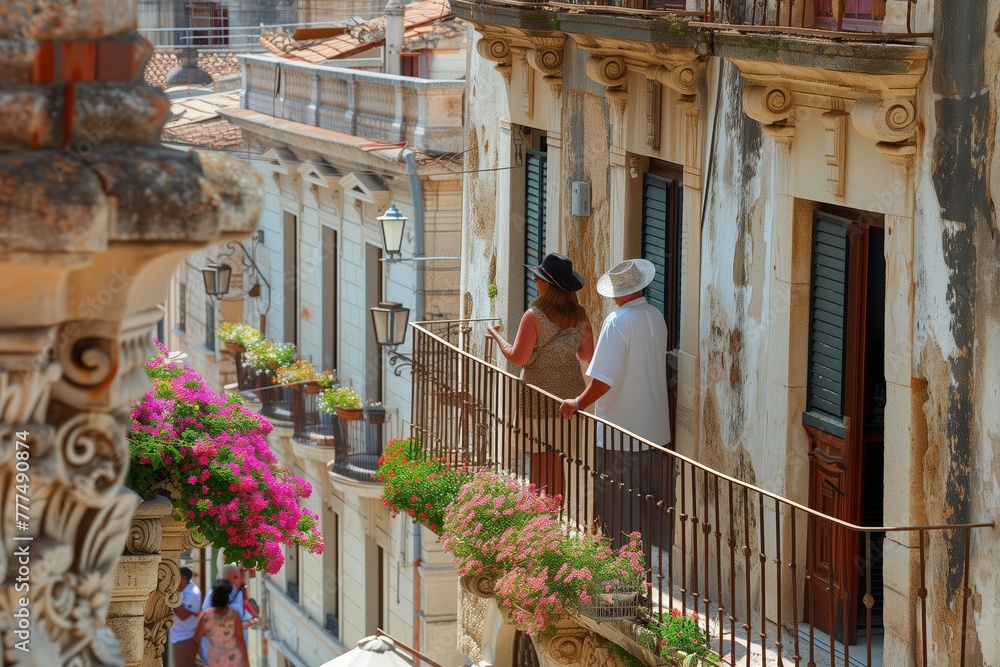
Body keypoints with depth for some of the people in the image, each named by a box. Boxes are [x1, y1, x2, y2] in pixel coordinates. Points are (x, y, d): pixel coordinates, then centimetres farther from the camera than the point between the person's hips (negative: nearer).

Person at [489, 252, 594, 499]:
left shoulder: (535, 317, -18)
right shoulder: (580, 316, -1)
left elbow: (518, 357, -16)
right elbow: (586, 354, 10)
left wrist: (497, 337, 1)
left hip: (539, 395, -5)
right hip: (570, 392, 5)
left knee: (540, 457, 1)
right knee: (556, 456, 13)